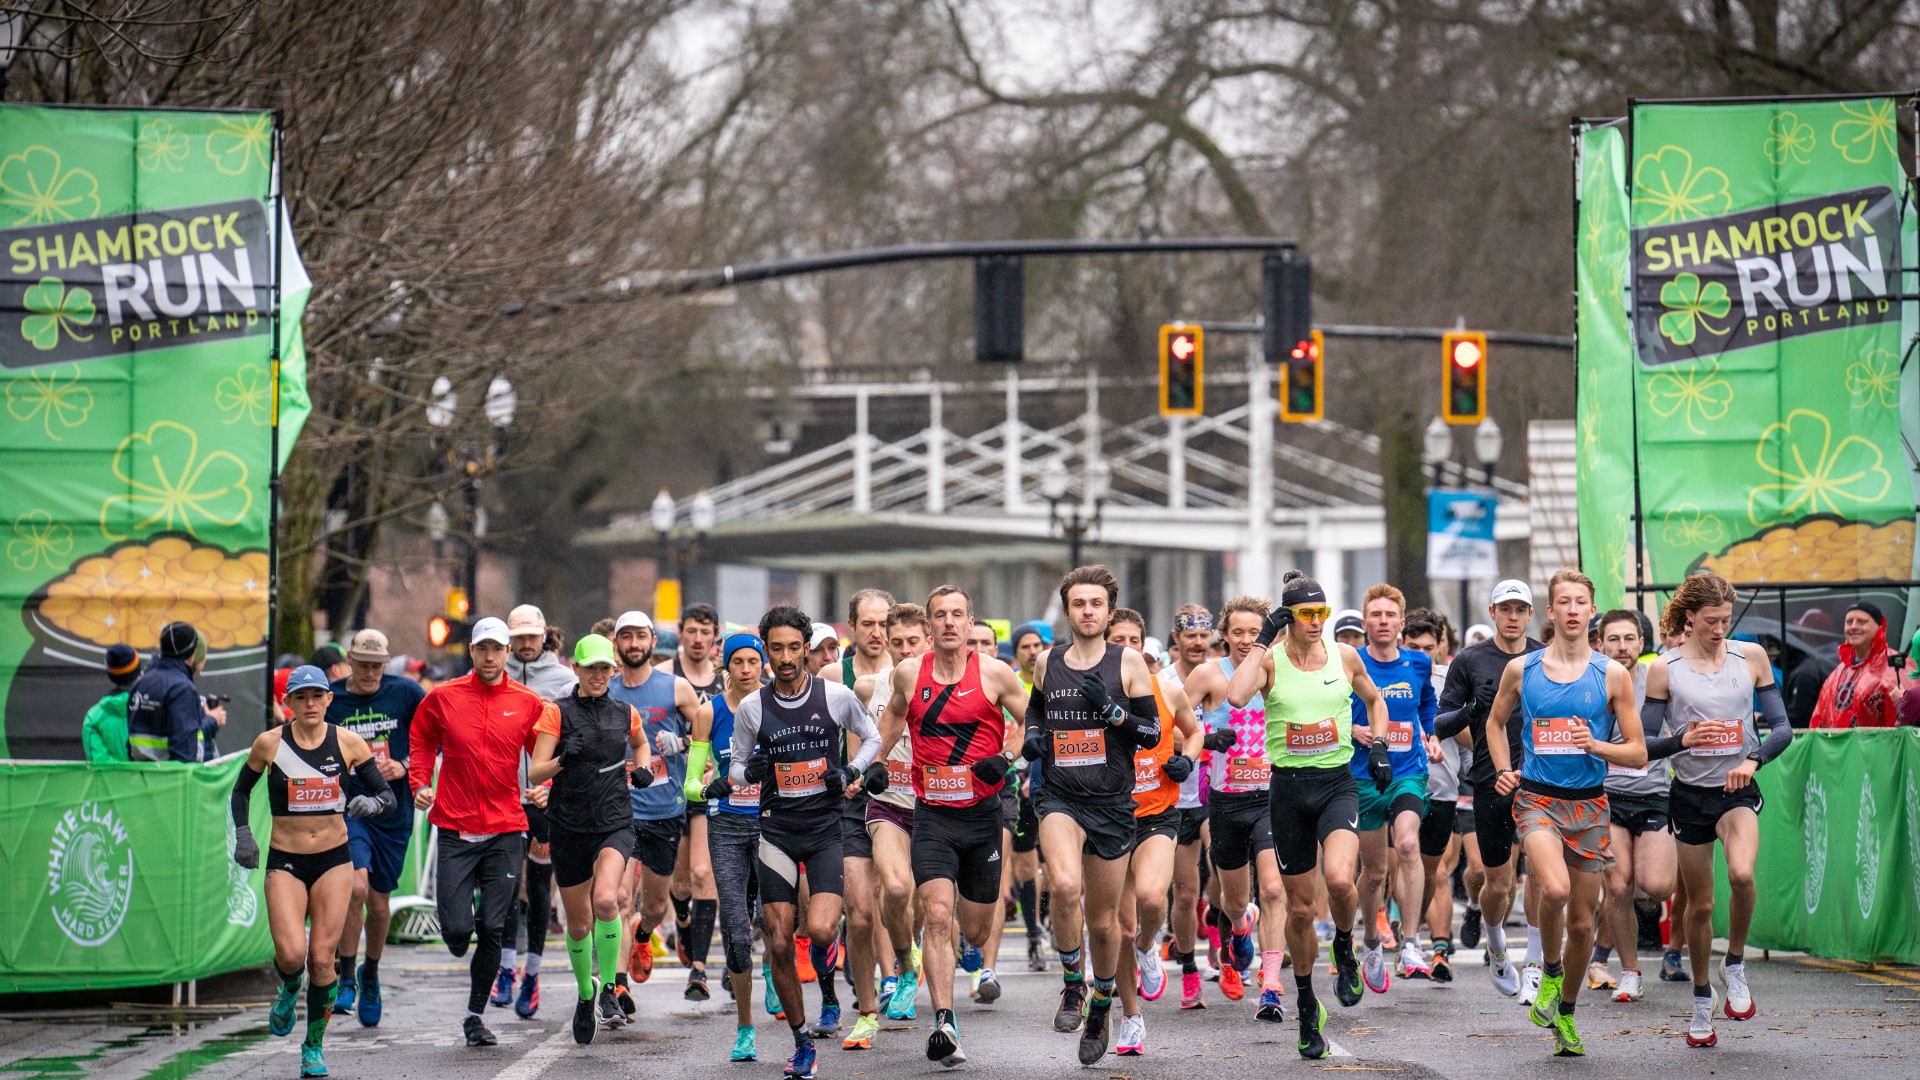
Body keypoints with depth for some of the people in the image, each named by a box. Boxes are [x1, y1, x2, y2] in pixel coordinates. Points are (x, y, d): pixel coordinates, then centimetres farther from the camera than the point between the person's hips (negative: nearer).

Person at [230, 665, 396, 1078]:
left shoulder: (347, 743, -2)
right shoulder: (270, 743, -3)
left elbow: (387, 795, 2)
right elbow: (241, 790, 14)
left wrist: (372, 803, -20)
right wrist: (243, 835, 1)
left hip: (334, 860, 1)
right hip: (285, 861, -1)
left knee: (321, 959, -4)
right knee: (291, 954, -18)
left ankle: (314, 1046, 15)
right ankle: (288, 990, 20)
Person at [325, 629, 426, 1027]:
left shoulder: (406, 693, -3)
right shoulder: (329, 700, -1)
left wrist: (405, 766, -9)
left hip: (393, 813, 1)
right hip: (347, 808, -1)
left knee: (379, 903, 11)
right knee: (356, 886, -22)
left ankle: (371, 974, 38)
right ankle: (345, 977, -6)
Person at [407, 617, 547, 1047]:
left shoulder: (528, 703, 2)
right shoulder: (443, 698, 1)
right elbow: (421, 741, 15)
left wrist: (542, 788, -6)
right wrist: (420, 783, 1)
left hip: (506, 832, 0)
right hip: (456, 830, 0)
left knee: (492, 928, -2)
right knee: (456, 929, -6)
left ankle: (476, 1015, 12)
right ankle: (462, 943, 33)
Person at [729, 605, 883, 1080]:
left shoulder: (837, 697, -3)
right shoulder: (751, 709, 0)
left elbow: (871, 738, 14)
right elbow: (736, 767, 12)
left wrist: (852, 773, -3)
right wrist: (750, 772, -11)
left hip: (826, 827, -1)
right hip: (777, 829, 1)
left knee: (819, 930, -21)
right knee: (779, 945, -2)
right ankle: (802, 1041, 13)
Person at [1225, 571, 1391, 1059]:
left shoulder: (1344, 656, 3)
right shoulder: (1271, 660, -5)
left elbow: (1373, 698, 23)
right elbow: (1235, 695, -26)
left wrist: (1378, 736, 7)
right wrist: (1264, 640, -19)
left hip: (1337, 784, 0)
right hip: (1289, 788, 0)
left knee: (1339, 878, -27)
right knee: (1300, 907, 7)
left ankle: (1344, 947, 5)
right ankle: (1307, 1007, 25)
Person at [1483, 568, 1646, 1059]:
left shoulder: (1612, 676, 0)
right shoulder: (1521, 669, 2)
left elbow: (1638, 753, 3)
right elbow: (1495, 723, 21)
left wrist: (1597, 746, -15)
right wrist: (1503, 771, 6)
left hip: (1589, 803, 2)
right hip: (1537, 798, -2)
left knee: (1582, 922, 7)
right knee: (1555, 889, -29)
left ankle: (1566, 1011, 30)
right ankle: (1549, 973, -2)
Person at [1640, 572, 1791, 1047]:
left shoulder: (1751, 657, 0)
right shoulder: (1664, 669, -4)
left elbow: (1781, 727, 1)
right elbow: (1644, 745, -3)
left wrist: (1753, 760, -17)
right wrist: (1683, 740, -22)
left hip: (1737, 790, 0)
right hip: (1690, 794, 1)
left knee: (1741, 874, -29)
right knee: (1700, 904, 7)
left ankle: (1735, 966, -4)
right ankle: (1701, 1001, 27)